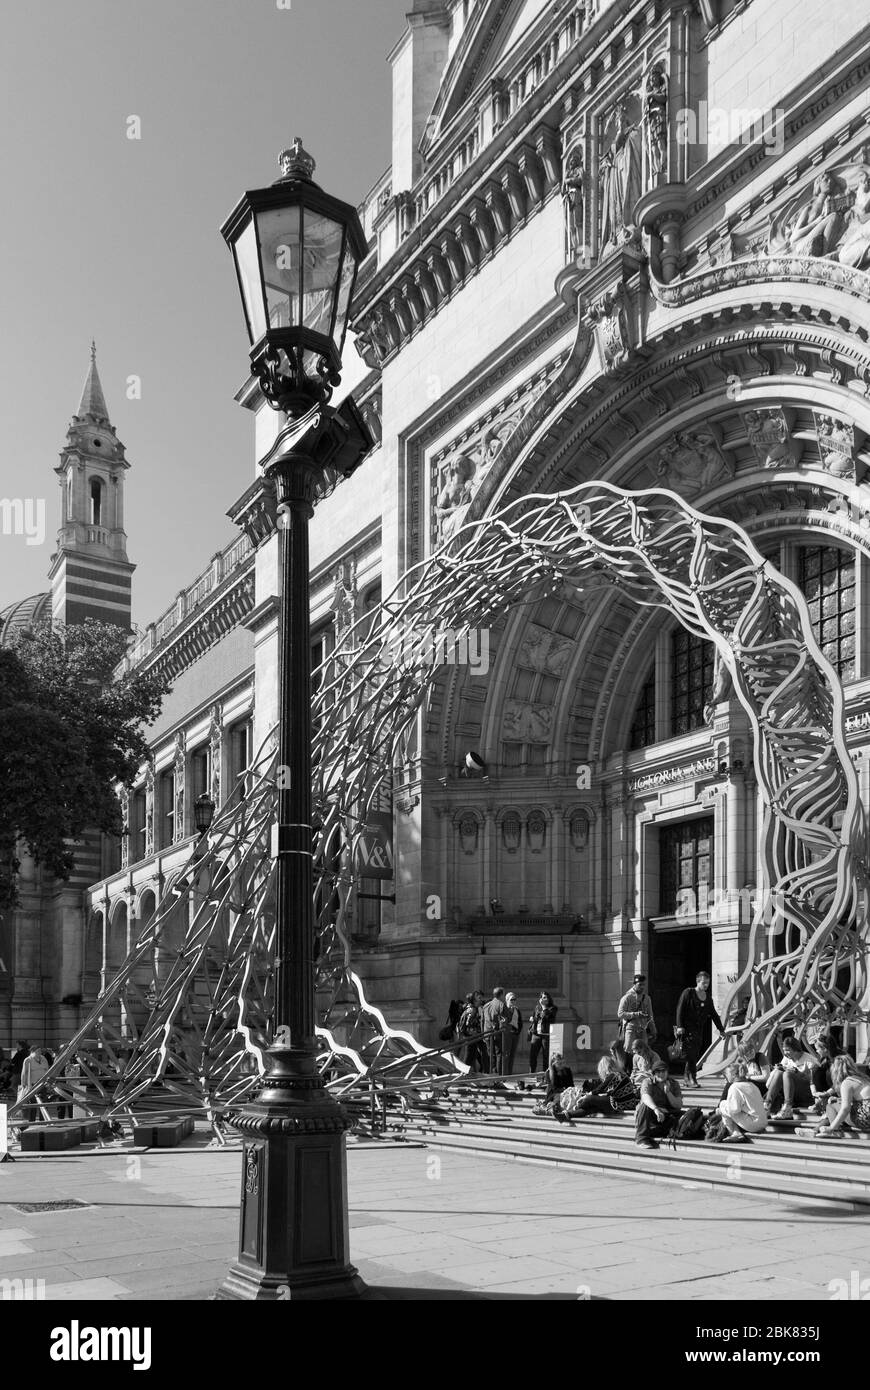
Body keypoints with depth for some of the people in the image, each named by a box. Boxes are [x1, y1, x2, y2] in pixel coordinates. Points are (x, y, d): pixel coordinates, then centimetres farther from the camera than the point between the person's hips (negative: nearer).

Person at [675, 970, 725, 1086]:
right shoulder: (688, 993, -3)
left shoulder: (708, 998, 14)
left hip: (699, 1030, 6)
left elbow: (713, 1014, 21)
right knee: (690, 1054, -13)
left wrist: (721, 1029, 19)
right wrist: (680, 1026, -14)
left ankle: (688, 1079, 8)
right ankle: (692, 1079, -13)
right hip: (687, 1029, -6)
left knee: (696, 1055, 3)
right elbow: (680, 1010, -6)